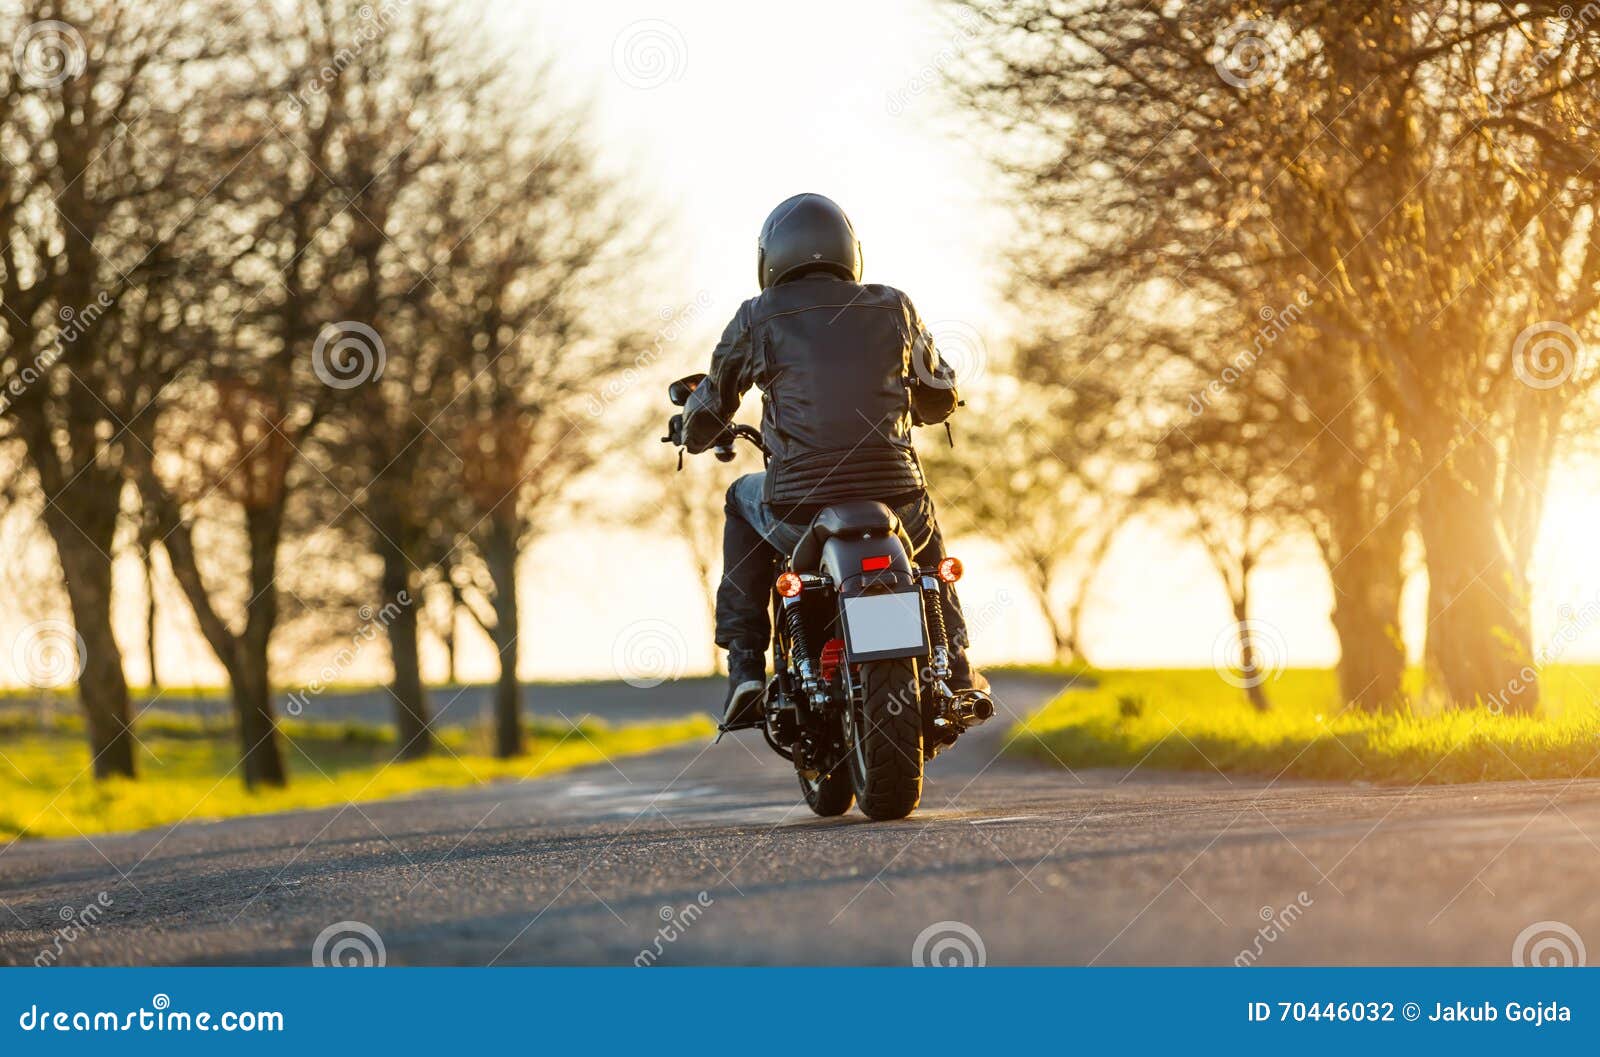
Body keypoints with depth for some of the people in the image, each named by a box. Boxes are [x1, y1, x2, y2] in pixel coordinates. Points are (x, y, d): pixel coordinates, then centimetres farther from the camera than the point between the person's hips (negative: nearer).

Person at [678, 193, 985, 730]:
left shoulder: (758, 318, 5)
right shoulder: (893, 307, 9)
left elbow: (704, 423, 14)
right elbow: (941, 400, 22)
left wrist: (695, 432, 40)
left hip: (798, 513, -1)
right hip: (893, 500, 2)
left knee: (744, 503, 34)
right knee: (924, 524, 38)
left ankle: (745, 665, 22)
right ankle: (955, 669, 29)